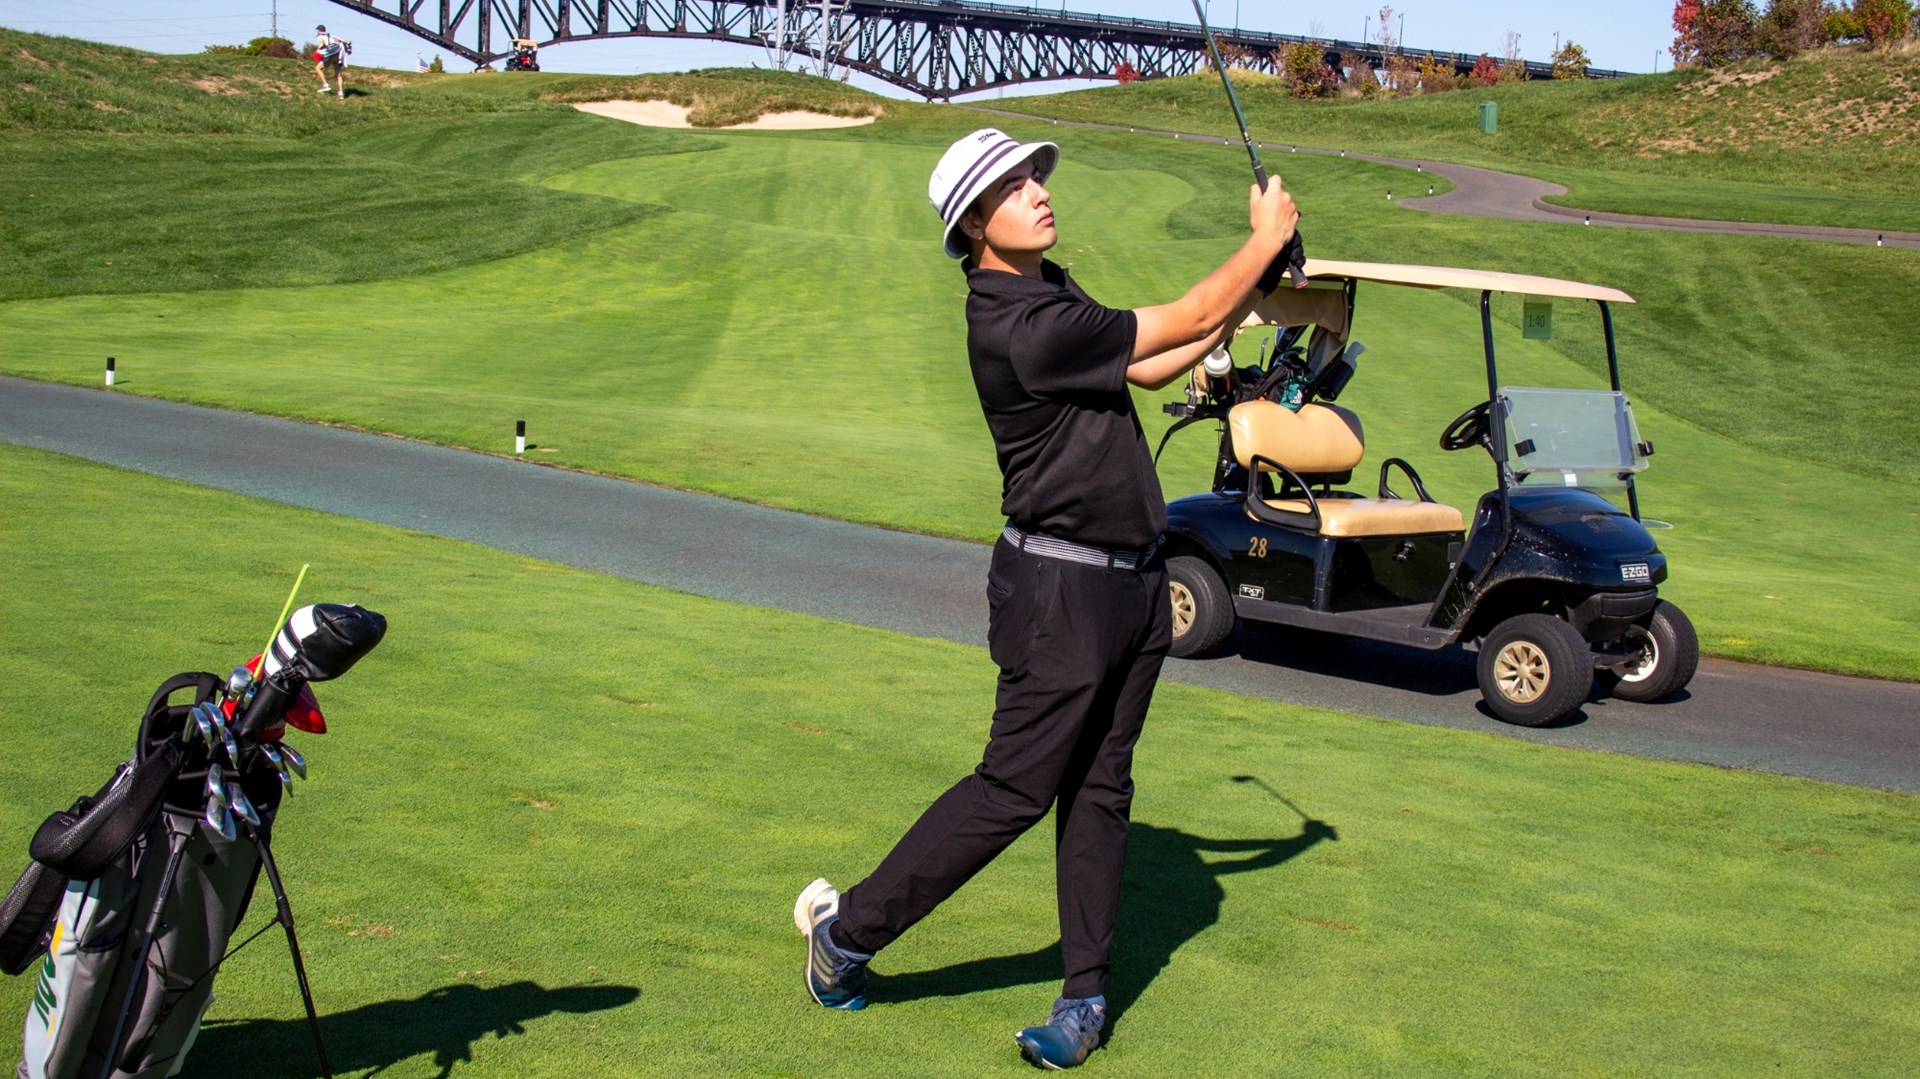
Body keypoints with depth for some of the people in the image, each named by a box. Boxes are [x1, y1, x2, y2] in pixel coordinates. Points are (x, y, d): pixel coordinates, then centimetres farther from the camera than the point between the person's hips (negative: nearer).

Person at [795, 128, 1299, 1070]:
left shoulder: (1051, 290, 10)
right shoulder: (1018, 325, -22)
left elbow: (1151, 366, 21)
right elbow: (1179, 326, -15)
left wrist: (1252, 295, 13)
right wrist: (1266, 239, -2)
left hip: (1133, 578, 9)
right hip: (1061, 585, -9)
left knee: (1102, 789, 9)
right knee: (1016, 787, -4)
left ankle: (1086, 993, 15)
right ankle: (847, 926, 9)